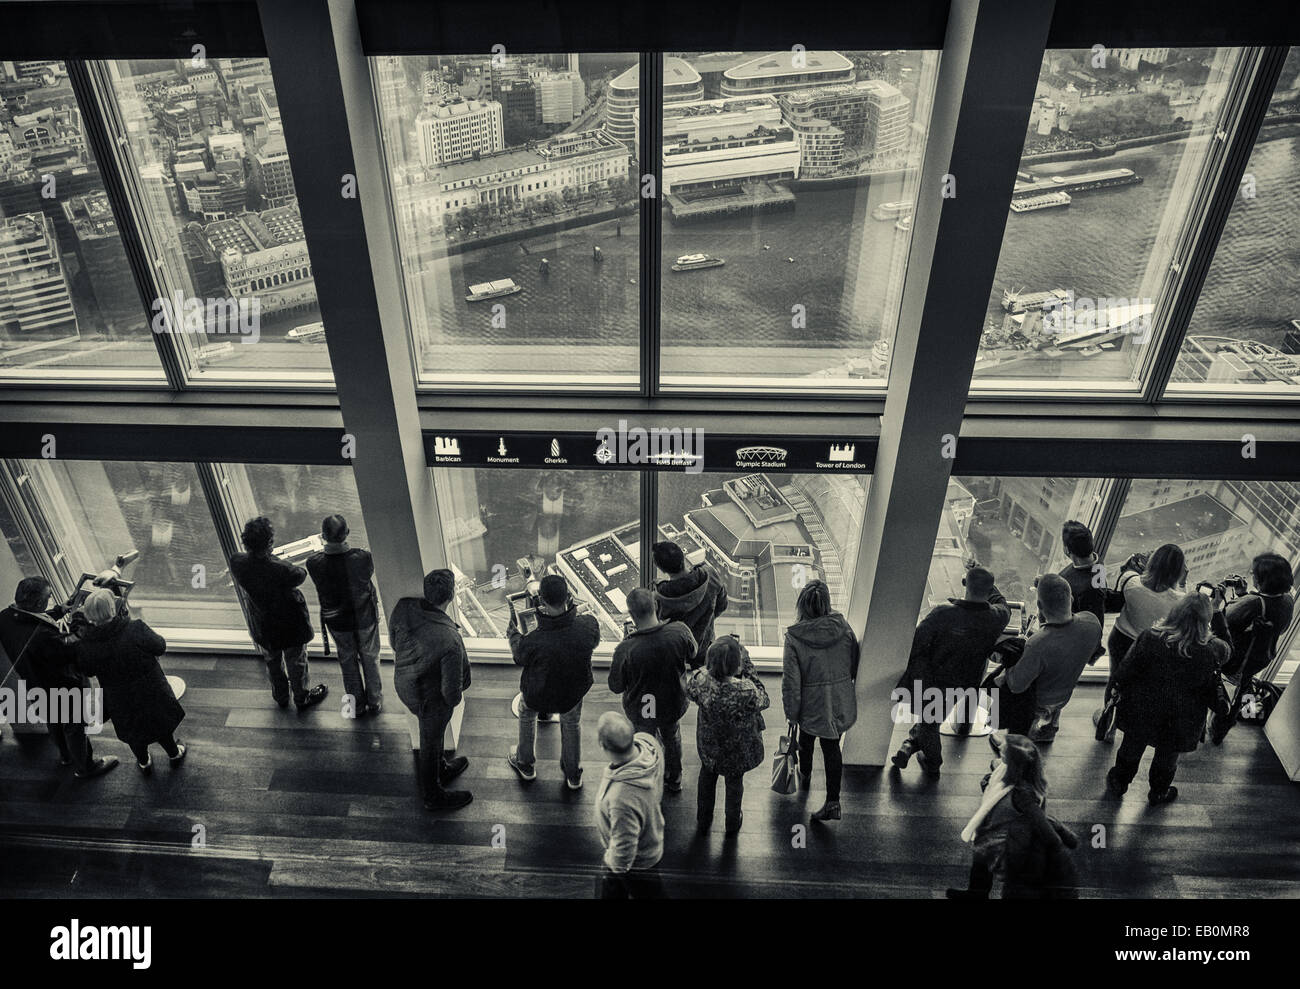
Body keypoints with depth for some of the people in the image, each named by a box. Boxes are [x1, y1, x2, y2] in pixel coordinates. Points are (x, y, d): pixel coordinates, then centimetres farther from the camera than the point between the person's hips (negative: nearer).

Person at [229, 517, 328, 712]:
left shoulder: (237, 562, -24)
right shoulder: (281, 570, -39)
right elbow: (300, 575, -17)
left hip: (262, 626, 5)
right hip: (290, 624, -4)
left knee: (272, 661, 30)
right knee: (296, 662, 22)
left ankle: (281, 696, 53)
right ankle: (301, 698, 44)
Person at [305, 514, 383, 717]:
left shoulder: (314, 563, -28)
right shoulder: (362, 558, -31)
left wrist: (326, 546, 8)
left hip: (336, 622, 1)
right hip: (365, 618, -1)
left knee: (348, 661, 24)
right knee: (370, 659, 23)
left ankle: (356, 705, 41)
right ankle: (374, 701, 42)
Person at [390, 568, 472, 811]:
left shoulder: (403, 608, -24)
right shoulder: (450, 641, -41)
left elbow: (394, 641, -2)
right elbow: (451, 690, -28)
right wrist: (454, 699, -4)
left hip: (403, 684, 6)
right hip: (430, 698, -6)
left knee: (433, 735, 33)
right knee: (431, 742, 21)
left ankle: (440, 770, 61)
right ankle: (433, 796, 48)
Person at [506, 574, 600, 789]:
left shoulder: (533, 642, -38)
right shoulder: (588, 625, -32)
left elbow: (519, 659, -13)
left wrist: (513, 630, 3)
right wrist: (572, 609, 0)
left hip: (539, 696, -2)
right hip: (575, 691, 2)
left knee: (526, 714, 33)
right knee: (572, 724, 32)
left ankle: (525, 765, 54)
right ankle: (574, 775, 51)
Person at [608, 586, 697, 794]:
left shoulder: (625, 650, -36)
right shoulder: (680, 632, -29)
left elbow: (616, 687, -18)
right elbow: (693, 654, -5)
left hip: (641, 710, -2)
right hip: (673, 704, 2)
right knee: (672, 740, 33)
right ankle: (674, 780, 56)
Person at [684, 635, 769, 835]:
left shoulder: (700, 680, -30)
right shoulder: (745, 690, -39)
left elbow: (689, 690, -4)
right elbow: (763, 700, -15)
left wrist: (710, 665, -7)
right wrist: (748, 666, -18)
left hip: (708, 745, 2)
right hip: (737, 749, -2)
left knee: (707, 776, 31)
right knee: (734, 781, 27)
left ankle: (703, 820, 52)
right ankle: (732, 822, 51)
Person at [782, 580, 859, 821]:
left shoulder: (794, 637, -24)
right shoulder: (843, 627, -14)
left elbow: (791, 681, -17)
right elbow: (854, 666, 1)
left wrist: (791, 712, -4)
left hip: (812, 706, -2)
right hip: (841, 704, 2)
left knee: (806, 740, 26)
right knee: (832, 747, 16)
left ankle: (805, 777, 52)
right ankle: (833, 802, 17)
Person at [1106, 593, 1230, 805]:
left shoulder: (1150, 637, -24)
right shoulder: (1210, 651, -24)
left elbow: (1125, 671, -14)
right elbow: (1226, 650, 2)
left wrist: (1119, 689, 5)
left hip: (1141, 711, 0)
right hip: (1179, 722, 0)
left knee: (1132, 746, 25)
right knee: (1167, 755, 26)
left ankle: (1119, 782, 46)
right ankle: (1159, 792, 48)